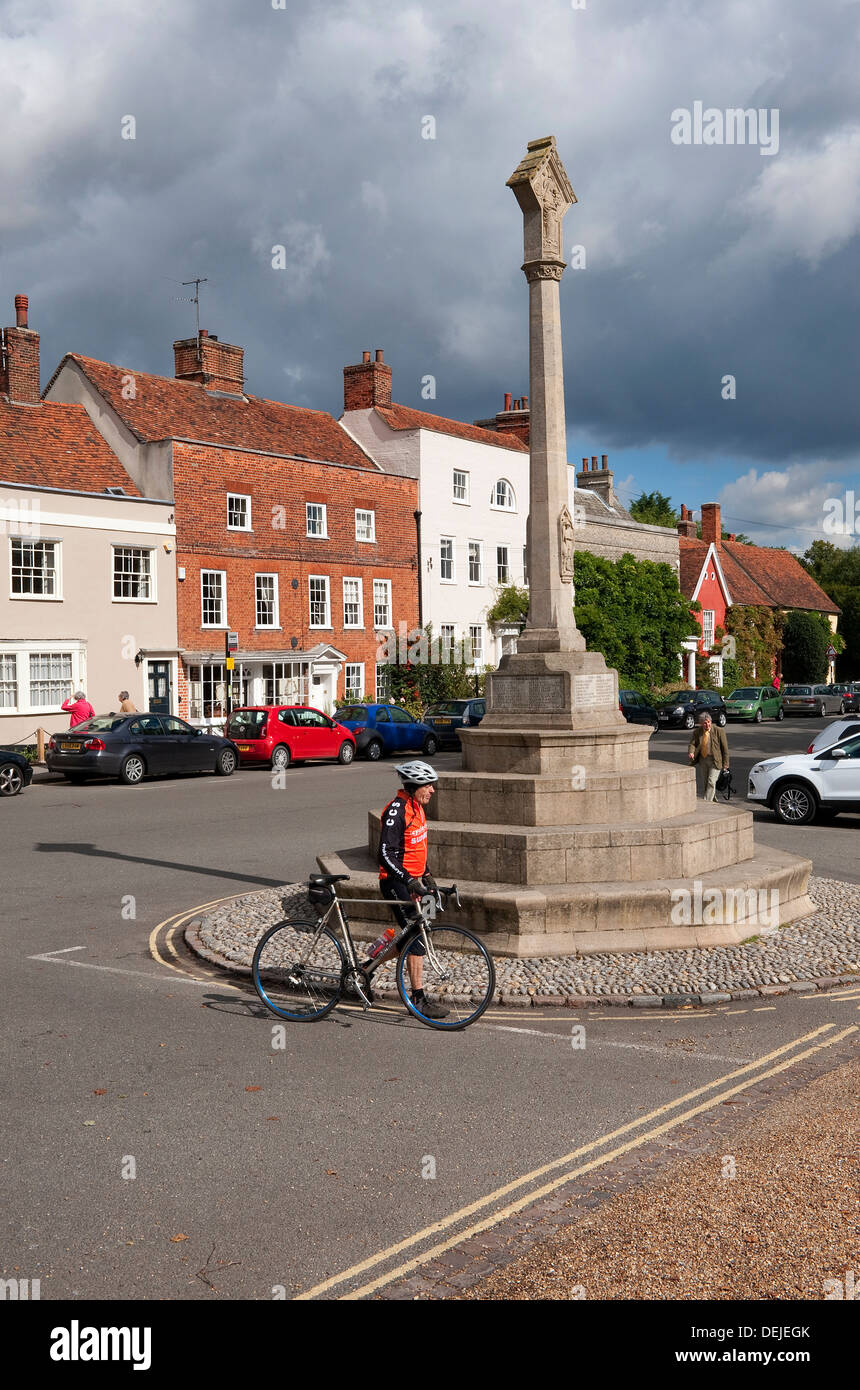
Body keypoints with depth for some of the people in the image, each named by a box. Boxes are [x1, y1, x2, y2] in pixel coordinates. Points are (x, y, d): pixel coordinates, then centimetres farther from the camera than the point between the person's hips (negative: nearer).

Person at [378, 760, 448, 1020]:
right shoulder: (397, 810, -19)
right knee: (416, 938, -9)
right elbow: (386, 854, -25)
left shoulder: (416, 807, 11)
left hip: (413, 881, 9)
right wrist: (409, 881, -31)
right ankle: (419, 1000, -3)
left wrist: (427, 876, 22)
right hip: (397, 882, -9)